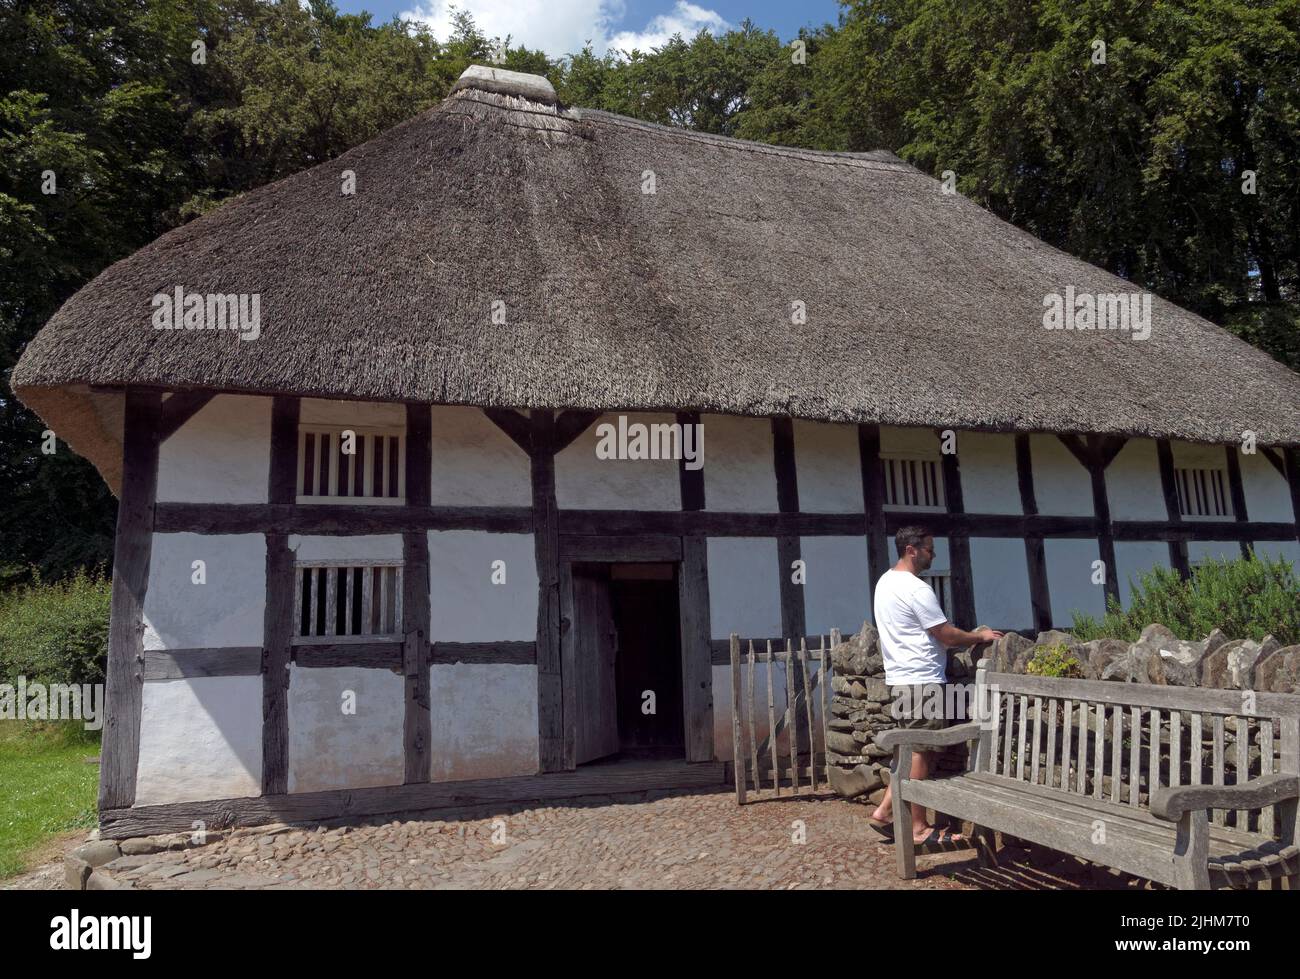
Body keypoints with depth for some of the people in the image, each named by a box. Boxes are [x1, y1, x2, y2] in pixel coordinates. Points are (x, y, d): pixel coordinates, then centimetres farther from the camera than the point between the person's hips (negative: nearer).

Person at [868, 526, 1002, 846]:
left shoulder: (885, 582, 12)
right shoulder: (917, 589, -19)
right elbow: (947, 635, -14)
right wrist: (981, 636, 2)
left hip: (899, 678, 10)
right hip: (921, 681, -9)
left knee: (913, 750, 16)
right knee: (921, 753, 0)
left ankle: (885, 810, 17)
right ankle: (919, 828, 9)